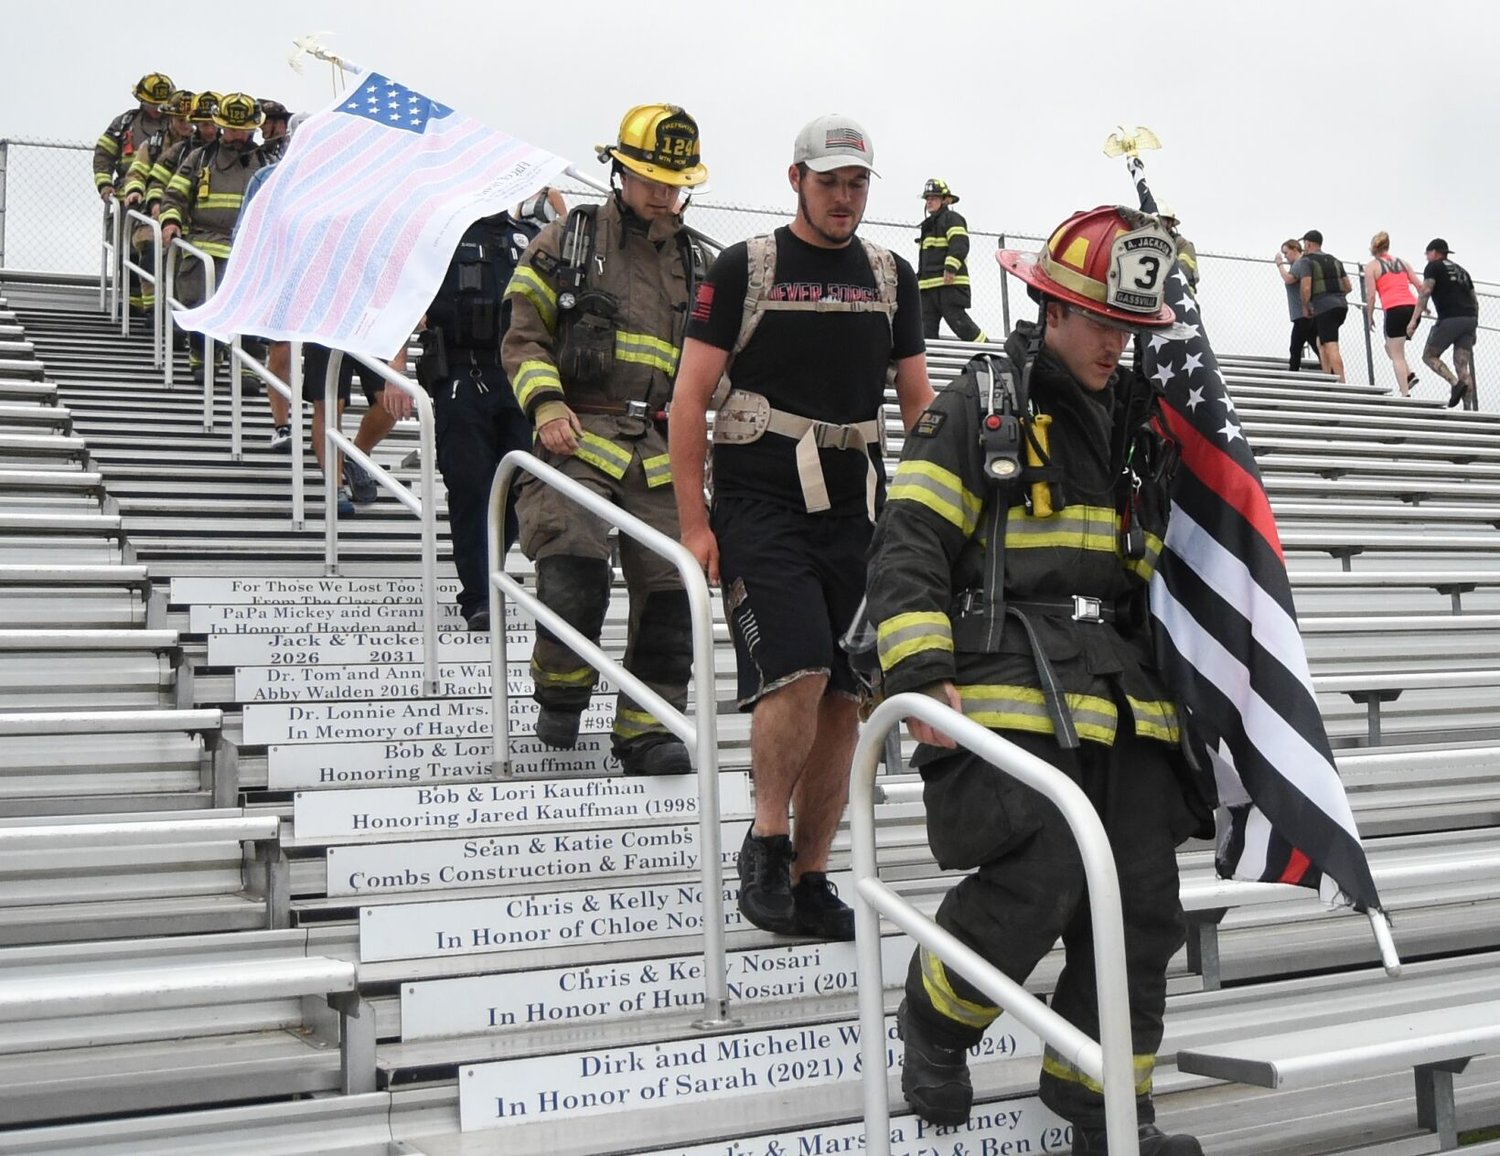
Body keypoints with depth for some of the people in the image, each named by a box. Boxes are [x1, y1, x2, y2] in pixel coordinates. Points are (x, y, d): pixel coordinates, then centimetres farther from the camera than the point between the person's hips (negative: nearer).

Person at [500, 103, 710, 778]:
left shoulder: (692, 265, 21)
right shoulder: (570, 239, 8)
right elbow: (523, 335, 3)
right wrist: (545, 403, -13)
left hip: (656, 454, 4)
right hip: (574, 439, -4)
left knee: (670, 591, -3)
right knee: (574, 577, -21)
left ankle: (648, 730, 8)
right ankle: (561, 696, 6)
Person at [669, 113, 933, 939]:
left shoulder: (890, 277, 13)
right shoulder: (744, 268, 1)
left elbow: (917, 400, 17)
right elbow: (690, 396, -2)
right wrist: (693, 523, -8)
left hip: (857, 512, 4)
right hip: (759, 506, -4)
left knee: (843, 702, 4)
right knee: (798, 675, -20)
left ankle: (808, 880, 16)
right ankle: (765, 842, 3)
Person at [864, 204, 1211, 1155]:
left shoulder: (1141, 422, 19)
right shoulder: (982, 404, 0)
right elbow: (909, 545, -7)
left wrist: (1171, 685, 23)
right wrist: (921, 673, -19)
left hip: (1124, 696, 7)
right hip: (1014, 685, -6)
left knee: (1143, 905, 4)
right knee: (1036, 884, -17)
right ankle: (934, 1028, 12)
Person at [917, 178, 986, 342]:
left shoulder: (952, 219, -1)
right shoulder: (928, 225, 28)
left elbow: (960, 245, -16)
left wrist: (951, 268, -27)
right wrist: (919, 279, 29)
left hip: (949, 282, -9)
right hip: (928, 285, 9)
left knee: (958, 321, -13)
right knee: (926, 327, 1)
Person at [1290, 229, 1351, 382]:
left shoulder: (1306, 261, 0)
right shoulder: (1335, 260, 21)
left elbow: (1306, 288, -11)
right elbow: (1348, 287, 18)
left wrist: (1305, 307, 2)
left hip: (1323, 307, -7)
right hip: (1341, 305, 7)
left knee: (1331, 347, -11)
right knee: (1321, 341, 19)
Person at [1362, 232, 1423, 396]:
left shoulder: (1371, 266, 7)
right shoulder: (1401, 262, 21)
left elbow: (1371, 295, -1)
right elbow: (1420, 286, 15)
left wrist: (1369, 317, 9)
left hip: (1395, 310, -5)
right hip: (1412, 308, 5)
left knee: (1397, 355, 1)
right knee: (1391, 346, 25)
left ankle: (1405, 394, -7)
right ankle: (1409, 374, 4)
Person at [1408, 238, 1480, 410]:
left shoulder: (1434, 266, 7)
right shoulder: (1461, 270, 26)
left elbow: (1425, 292, -8)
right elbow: (1474, 299, 23)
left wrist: (1414, 320, -13)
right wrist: (1473, 326, 27)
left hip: (1450, 319, -6)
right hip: (1470, 319, 6)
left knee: (1429, 356, 7)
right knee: (1462, 366, 5)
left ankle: (1456, 383, -16)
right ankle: (1469, 409, -5)